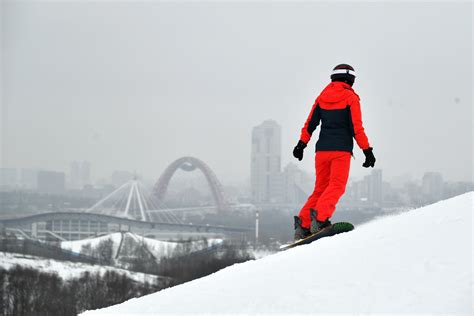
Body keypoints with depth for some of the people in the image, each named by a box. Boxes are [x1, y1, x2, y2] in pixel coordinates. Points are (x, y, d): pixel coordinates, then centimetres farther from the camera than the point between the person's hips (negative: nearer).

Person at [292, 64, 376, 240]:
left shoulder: (322, 97, 14)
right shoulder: (351, 97, -1)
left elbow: (310, 123, 10)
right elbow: (356, 128, -7)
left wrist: (301, 144, 14)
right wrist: (367, 150, -6)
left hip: (322, 150, 6)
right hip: (341, 150, -6)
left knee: (320, 188, 11)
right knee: (336, 186, -13)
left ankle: (303, 225, -1)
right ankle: (320, 218, -35)